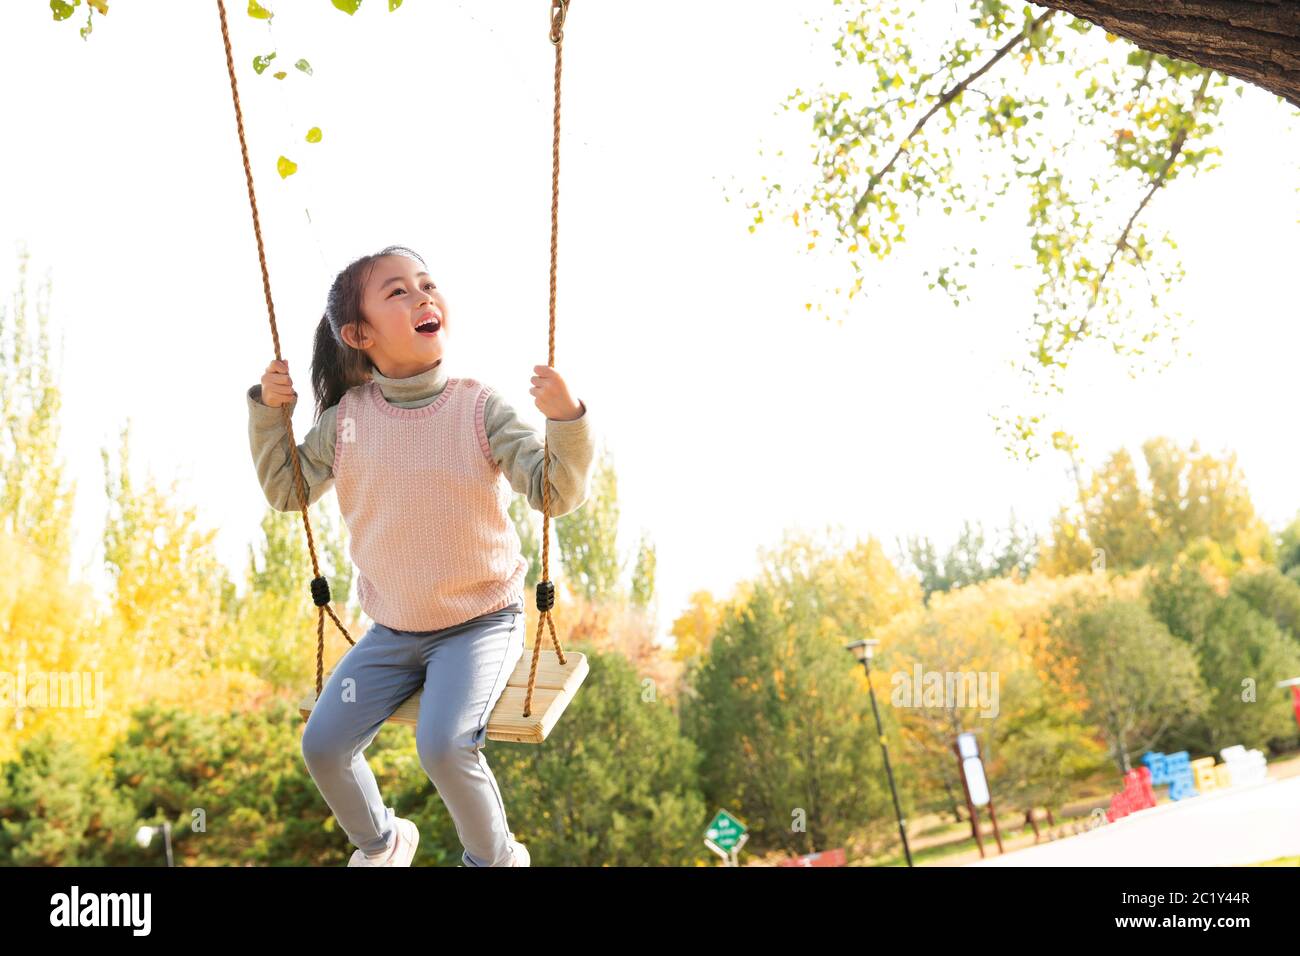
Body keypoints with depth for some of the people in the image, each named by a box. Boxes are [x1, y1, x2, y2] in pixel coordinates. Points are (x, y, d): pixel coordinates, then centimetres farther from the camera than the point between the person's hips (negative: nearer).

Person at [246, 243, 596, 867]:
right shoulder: (346, 419, -3)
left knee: (444, 744, -25)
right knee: (323, 746, 0)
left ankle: (495, 857, 7)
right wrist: (268, 411, -3)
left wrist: (566, 419, -37)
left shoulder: (478, 408, -13)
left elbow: (558, 493, -19)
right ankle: (380, 842, 33)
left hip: (481, 622, -4)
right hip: (392, 630, 4)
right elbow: (286, 491, 10)